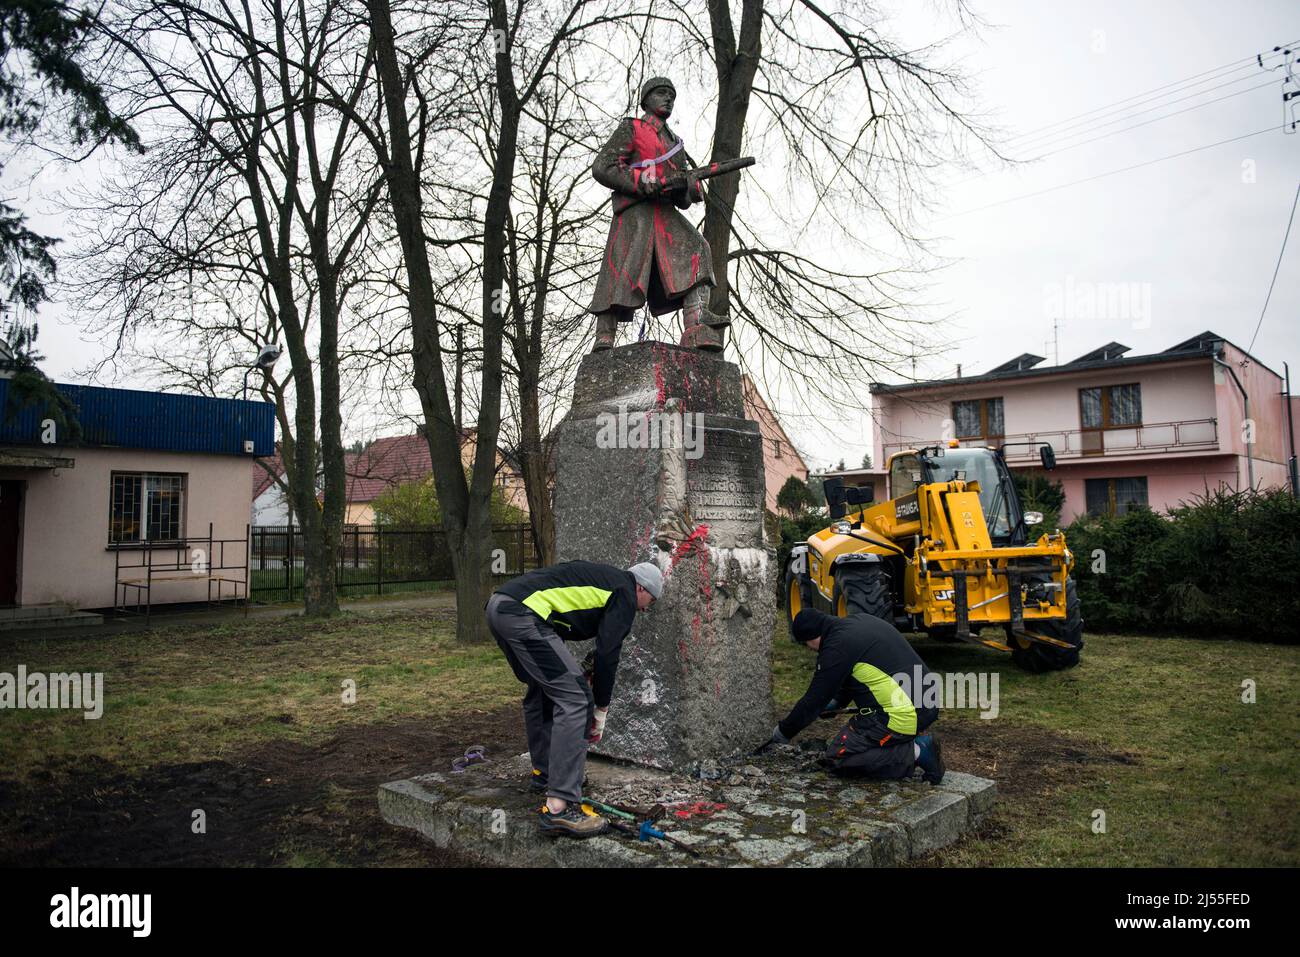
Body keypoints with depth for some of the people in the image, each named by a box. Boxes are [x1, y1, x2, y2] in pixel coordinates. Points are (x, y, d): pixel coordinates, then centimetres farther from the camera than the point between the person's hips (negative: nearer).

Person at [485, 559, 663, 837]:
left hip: (497, 605, 10)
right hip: (523, 614, -10)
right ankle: (559, 807, -8)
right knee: (574, 700, -7)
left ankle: (544, 772, 38)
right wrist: (600, 712, 12)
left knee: (541, 689, 27)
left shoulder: (600, 577, 32)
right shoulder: (625, 594, 7)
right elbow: (607, 655, 2)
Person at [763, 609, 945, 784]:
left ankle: (915, 753, -9)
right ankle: (917, 744, 12)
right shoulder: (861, 621, 13)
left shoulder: (837, 647, -12)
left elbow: (813, 700, -5)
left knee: (837, 757, -1)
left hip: (903, 716, -10)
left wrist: (782, 733, 7)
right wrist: (836, 702, 34)